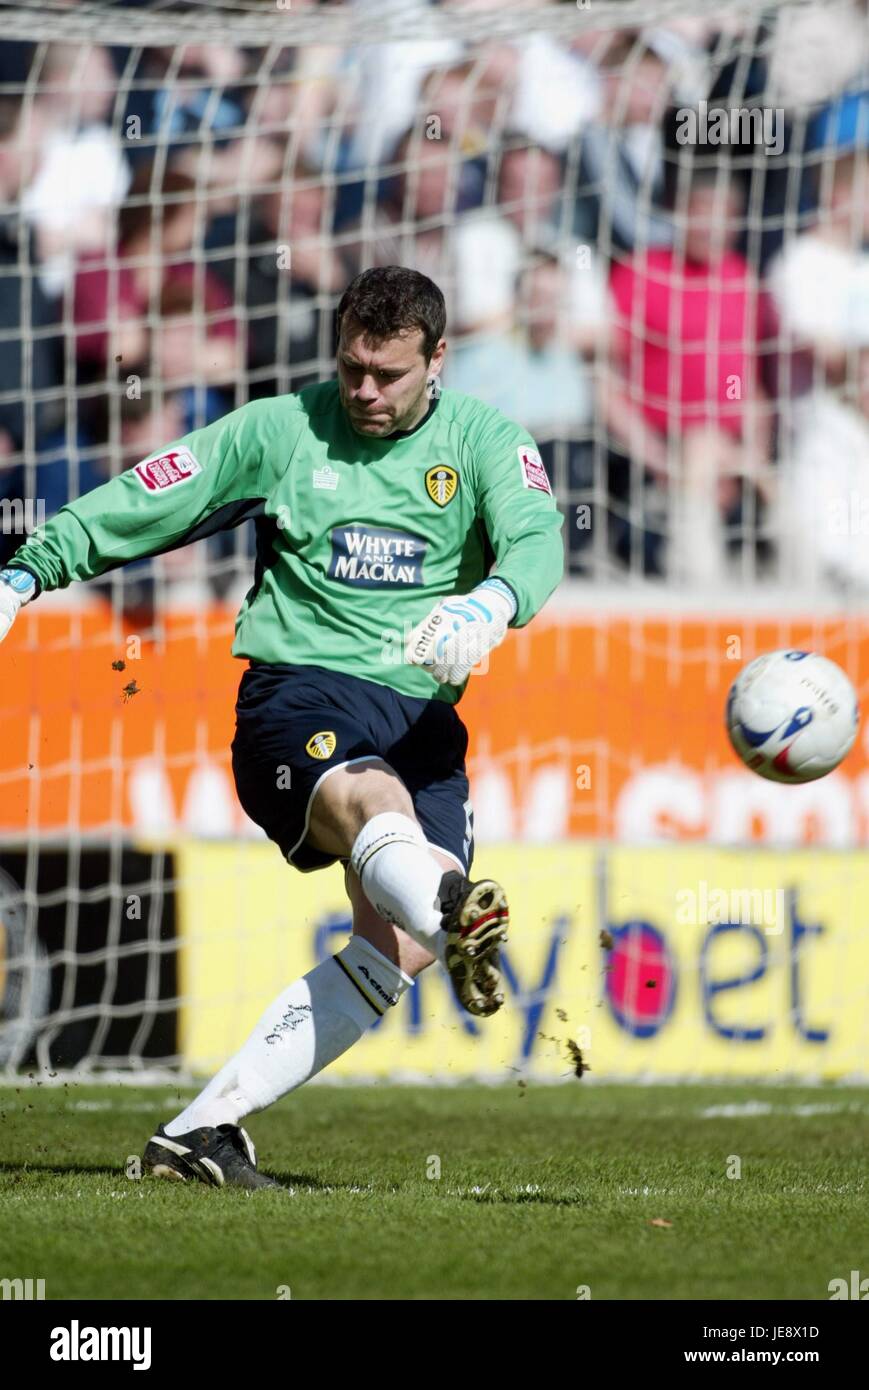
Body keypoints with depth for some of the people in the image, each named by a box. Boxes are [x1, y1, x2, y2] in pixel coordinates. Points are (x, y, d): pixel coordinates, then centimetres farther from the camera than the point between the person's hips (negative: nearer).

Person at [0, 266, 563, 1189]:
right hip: (296, 689, -2)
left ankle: (202, 1127, -9)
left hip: (421, 715, 2)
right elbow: (136, 507, 13)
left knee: (397, 946, -16)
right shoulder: (277, 432, 10)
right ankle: (461, 918, -75)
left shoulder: (484, 442, 9)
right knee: (372, 801, -37)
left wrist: (491, 605, -34)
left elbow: (535, 541, -11)